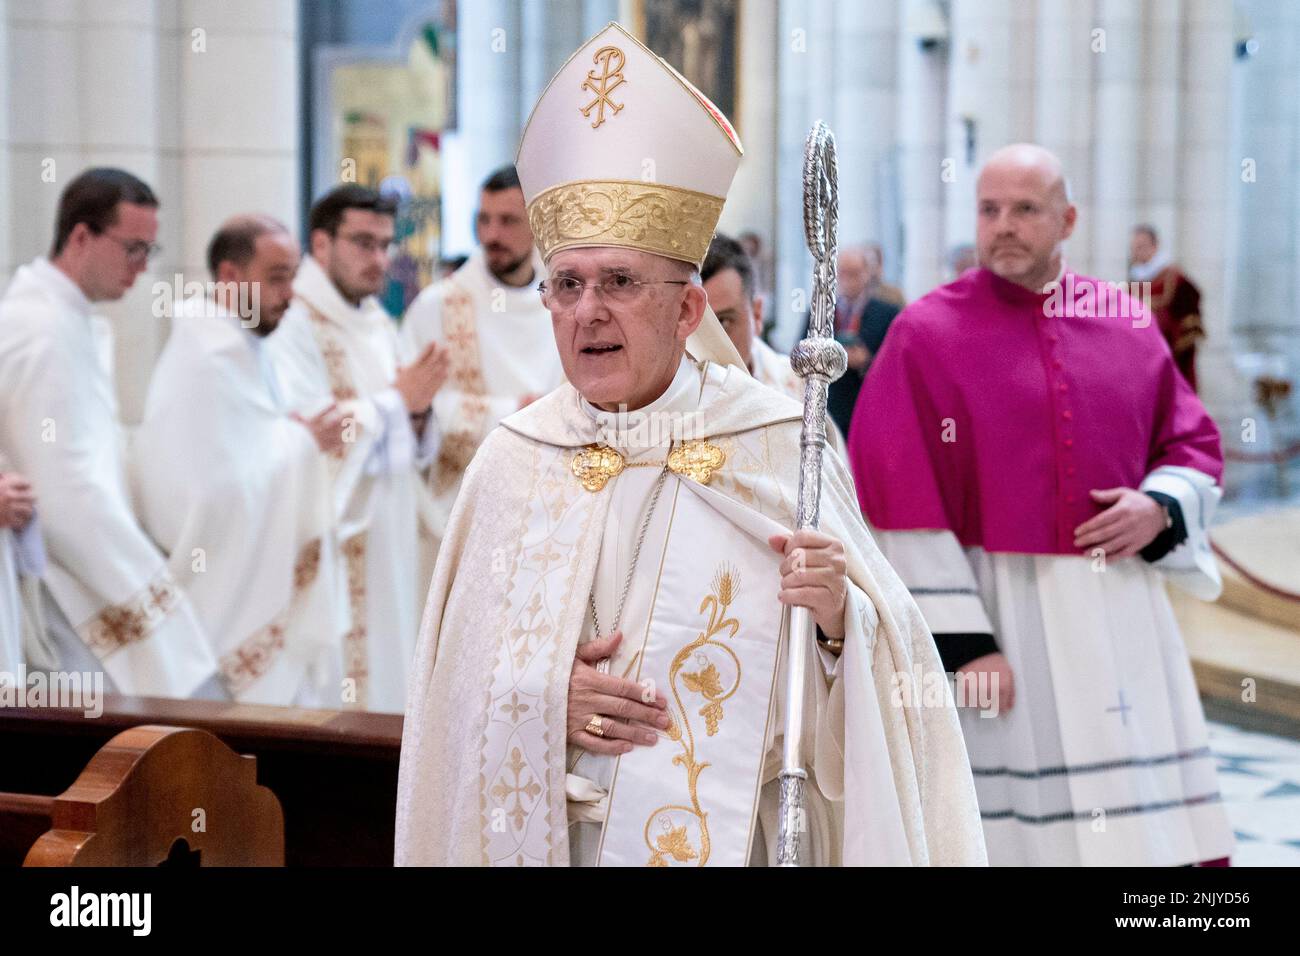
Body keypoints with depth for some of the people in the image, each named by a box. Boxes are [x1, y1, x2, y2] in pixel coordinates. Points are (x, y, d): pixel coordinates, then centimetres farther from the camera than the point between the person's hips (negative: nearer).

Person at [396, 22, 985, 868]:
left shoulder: (777, 443, -9)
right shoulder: (515, 457, -2)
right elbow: (458, 681, 2)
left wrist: (838, 620, -27)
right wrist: (544, 696, -16)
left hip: (734, 830, -2)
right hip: (548, 828, 2)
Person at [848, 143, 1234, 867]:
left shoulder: (1129, 324, 8)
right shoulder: (927, 334, -3)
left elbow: (1195, 445, 17)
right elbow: (901, 502, -8)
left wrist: (1161, 508, -6)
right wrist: (962, 643, -13)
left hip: (1120, 614, 3)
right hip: (989, 613, -3)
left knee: (1147, 834, 2)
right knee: (1009, 826, 0)